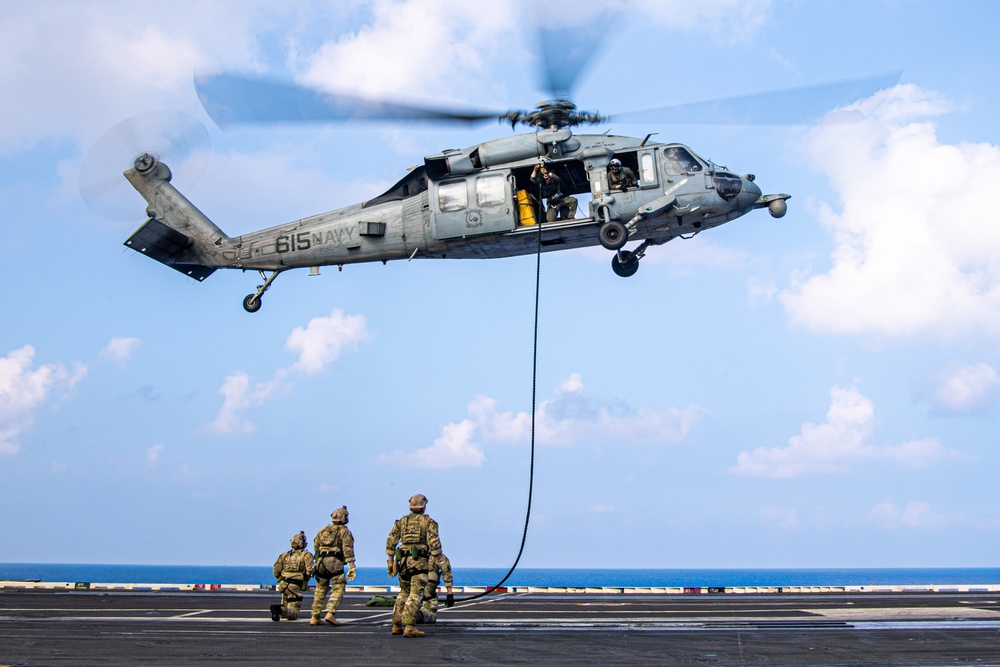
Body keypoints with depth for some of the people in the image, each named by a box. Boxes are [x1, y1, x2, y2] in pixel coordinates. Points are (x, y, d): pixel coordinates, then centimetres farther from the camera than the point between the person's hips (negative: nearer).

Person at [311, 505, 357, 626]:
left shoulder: (323, 530, 21)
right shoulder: (344, 531, 5)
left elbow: (315, 545, 22)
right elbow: (347, 548, -7)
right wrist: (351, 566, -13)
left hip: (321, 561, 5)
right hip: (334, 562, -5)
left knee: (320, 589, 15)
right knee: (338, 589, -2)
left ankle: (315, 618, 16)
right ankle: (330, 614, -18)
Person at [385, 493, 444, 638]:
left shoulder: (401, 521, 13)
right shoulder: (428, 521, 2)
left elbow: (391, 540, 8)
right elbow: (434, 542, -9)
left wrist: (390, 561, 11)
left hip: (403, 560, 5)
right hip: (420, 561, -5)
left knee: (403, 593, 18)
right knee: (415, 595, -7)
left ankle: (396, 626, 20)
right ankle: (409, 627, -17)